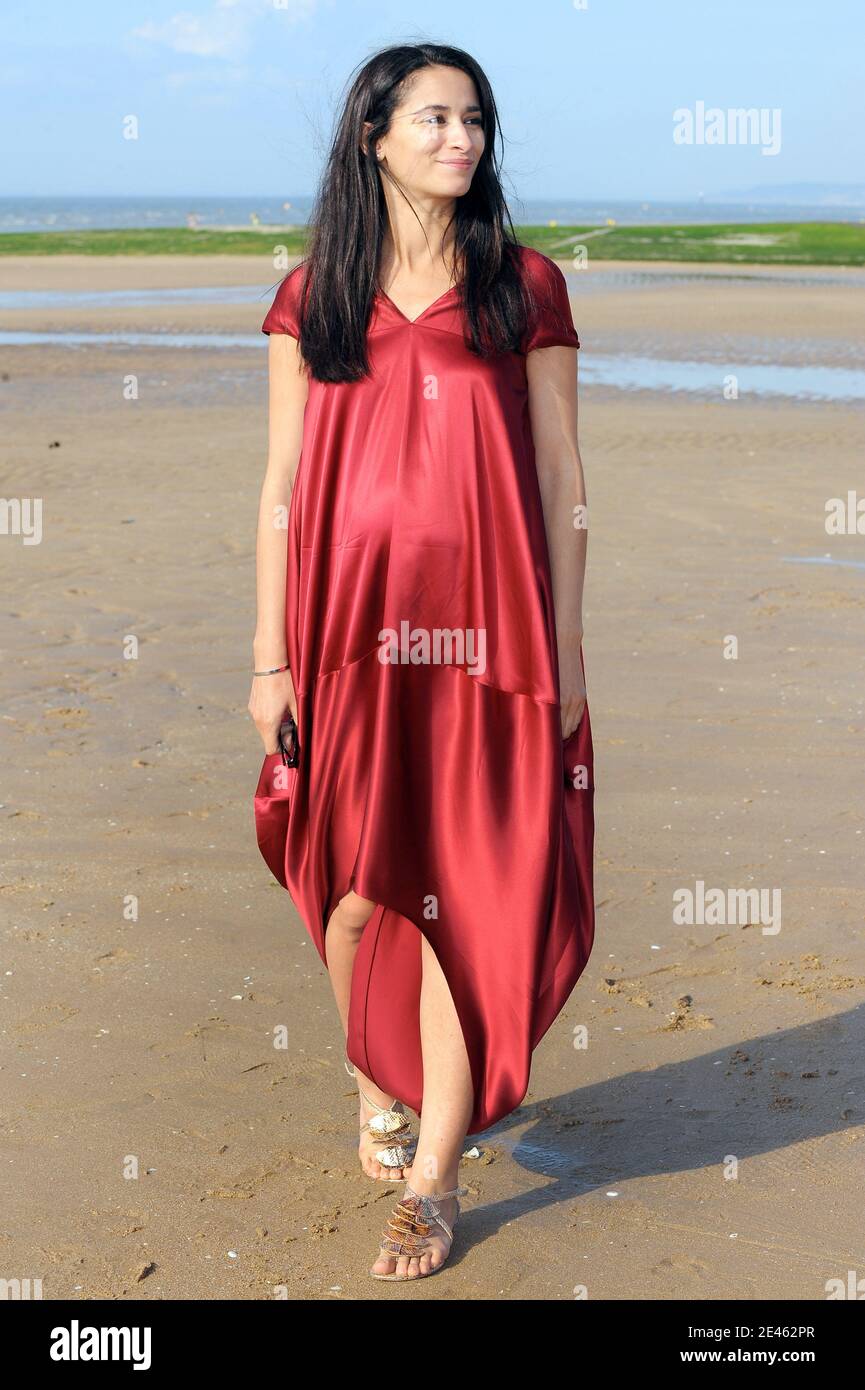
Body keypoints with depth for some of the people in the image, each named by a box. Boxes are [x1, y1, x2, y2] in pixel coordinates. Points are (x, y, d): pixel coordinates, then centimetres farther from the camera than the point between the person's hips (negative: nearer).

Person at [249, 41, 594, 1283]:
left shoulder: (525, 287, 4)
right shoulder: (313, 296, 6)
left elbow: (561, 482, 4)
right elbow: (282, 487, 5)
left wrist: (565, 651, 1)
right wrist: (271, 658, 1)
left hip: (484, 642, -1)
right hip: (351, 636, 1)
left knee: (463, 904, 0)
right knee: (355, 895, 10)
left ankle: (433, 1184, 12)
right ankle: (377, 1084, 39)